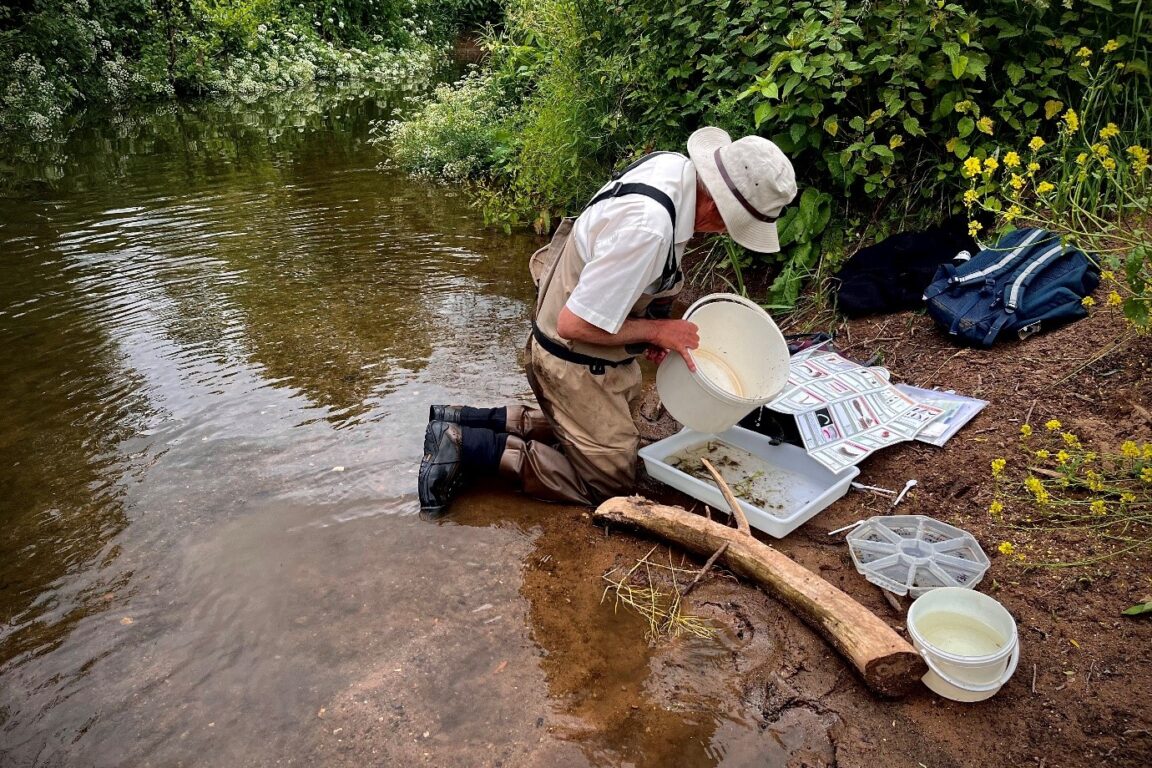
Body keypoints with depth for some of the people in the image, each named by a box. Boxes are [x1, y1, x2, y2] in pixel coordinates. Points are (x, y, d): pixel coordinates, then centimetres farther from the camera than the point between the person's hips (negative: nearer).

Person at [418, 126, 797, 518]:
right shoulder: (647, 230, -36)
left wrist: (654, 329, 0)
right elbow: (575, 324, -29)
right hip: (577, 361, -9)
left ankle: (468, 419, 17)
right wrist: (656, 330, -16)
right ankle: (466, 444, -1)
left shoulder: (675, 164, -8)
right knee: (609, 479, 4)